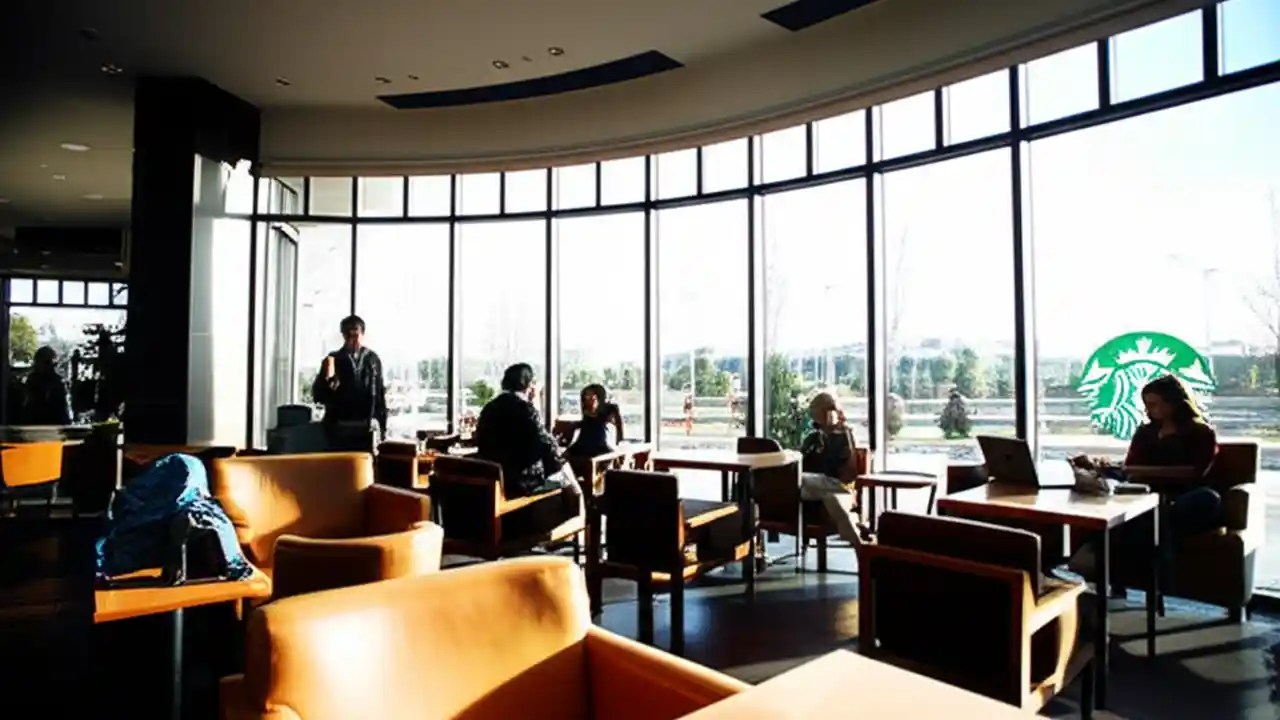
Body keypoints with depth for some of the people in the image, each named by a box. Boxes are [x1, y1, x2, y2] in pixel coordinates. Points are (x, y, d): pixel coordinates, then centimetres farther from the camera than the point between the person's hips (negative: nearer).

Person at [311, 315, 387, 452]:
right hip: (339, 428, -1)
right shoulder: (332, 360, 1)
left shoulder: (373, 359, 6)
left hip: (367, 428, 1)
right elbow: (318, 395, -3)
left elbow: (380, 394, 8)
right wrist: (327, 378, -23)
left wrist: (382, 427, 6)